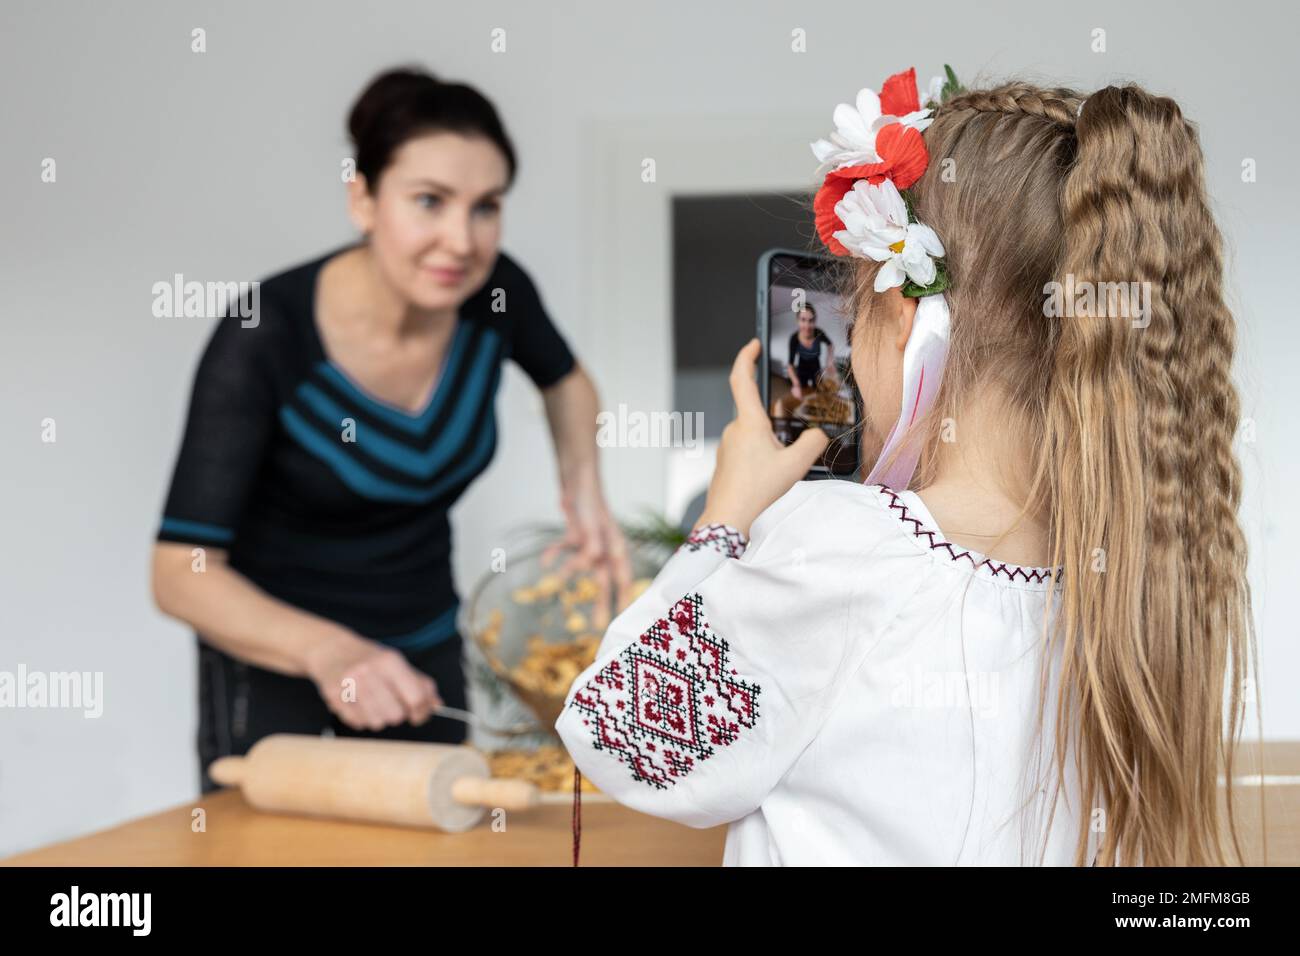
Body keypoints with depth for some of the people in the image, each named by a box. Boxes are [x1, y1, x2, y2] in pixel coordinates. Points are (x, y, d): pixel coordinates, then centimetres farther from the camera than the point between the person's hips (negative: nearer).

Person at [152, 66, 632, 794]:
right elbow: (181, 574, -27)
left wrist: (584, 490, -7)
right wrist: (328, 651, -42)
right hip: (273, 652, -4)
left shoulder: (495, 292, -14)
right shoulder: (265, 338, -26)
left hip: (425, 645, 4)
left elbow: (565, 380, 10)